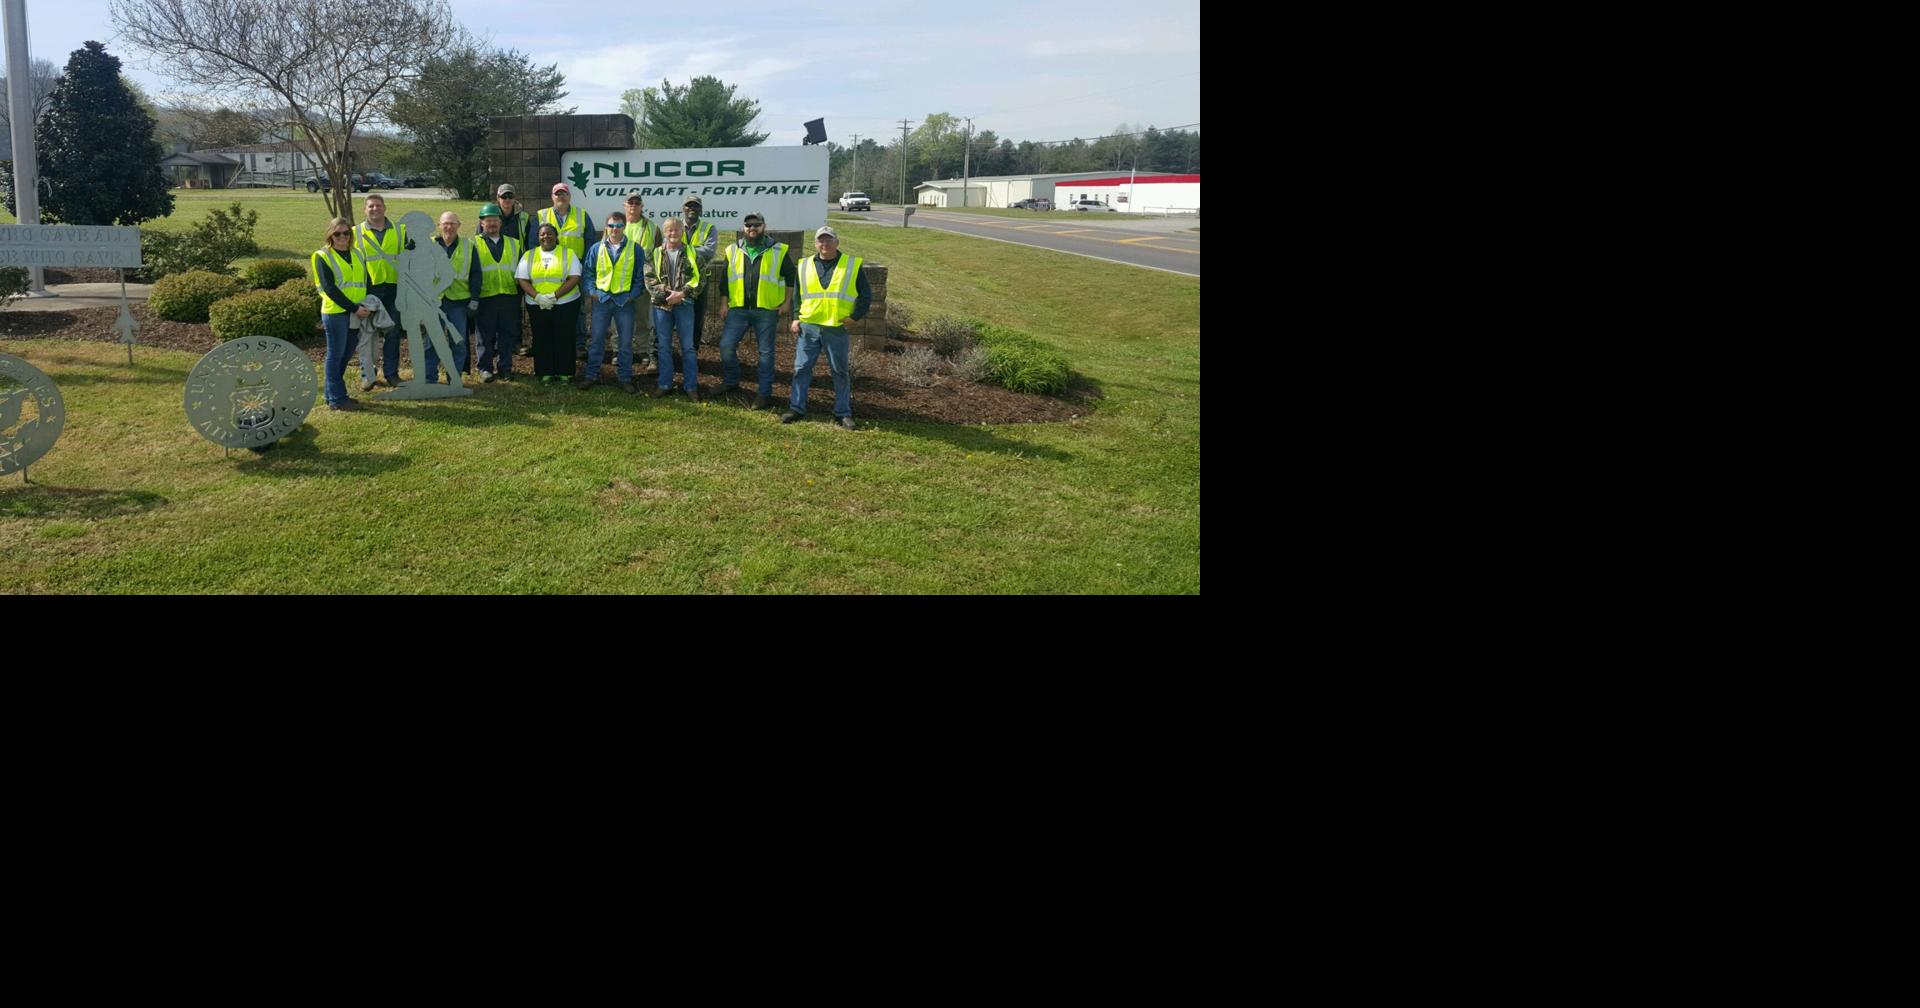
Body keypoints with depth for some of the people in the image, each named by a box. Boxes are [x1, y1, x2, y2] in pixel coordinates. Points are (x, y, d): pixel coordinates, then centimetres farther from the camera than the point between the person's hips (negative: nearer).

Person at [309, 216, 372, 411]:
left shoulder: (357, 255, 15)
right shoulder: (323, 256, -4)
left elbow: (365, 281, 18)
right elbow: (329, 288, -12)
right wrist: (353, 308, -17)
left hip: (356, 312, 6)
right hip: (335, 312, -6)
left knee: (347, 353, 11)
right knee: (336, 354, -1)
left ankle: (331, 389, 25)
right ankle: (337, 399, 3)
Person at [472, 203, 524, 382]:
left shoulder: (514, 244, 15)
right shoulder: (475, 244, 6)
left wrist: (520, 294, 11)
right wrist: (473, 296, -4)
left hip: (509, 295, 2)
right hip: (485, 296, -2)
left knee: (507, 334, 5)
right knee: (485, 335, 2)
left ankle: (505, 367, 13)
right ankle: (485, 368, 10)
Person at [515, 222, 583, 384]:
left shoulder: (568, 254, 3)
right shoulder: (529, 255, 10)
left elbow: (574, 278, -7)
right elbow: (522, 280, 3)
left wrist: (554, 296, -16)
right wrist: (537, 296, -14)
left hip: (565, 304, -2)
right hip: (537, 306, 2)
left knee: (564, 339, 1)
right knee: (542, 340, 4)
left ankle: (564, 372, 12)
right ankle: (545, 373, 13)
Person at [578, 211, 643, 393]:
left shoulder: (635, 249, 0)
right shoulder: (597, 248, 4)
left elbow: (640, 275, 4)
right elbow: (589, 272, 9)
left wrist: (633, 294, -5)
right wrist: (591, 291, -2)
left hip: (624, 301, -1)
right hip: (601, 299, 1)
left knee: (626, 342, 4)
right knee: (596, 339, 5)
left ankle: (625, 378, 14)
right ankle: (591, 375, 14)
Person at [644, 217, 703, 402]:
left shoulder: (691, 253, 5)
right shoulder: (656, 254, 8)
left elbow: (697, 278, -2)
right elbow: (650, 279, 0)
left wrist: (682, 294, -14)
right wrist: (666, 294, -13)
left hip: (684, 305, -1)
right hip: (661, 305, 2)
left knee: (688, 346, 1)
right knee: (663, 346, 7)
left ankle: (692, 387, 5)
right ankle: (665, 384, 15)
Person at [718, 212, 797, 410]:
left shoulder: (778, 251, 1)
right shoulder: (733, 250, 9)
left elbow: (791, 276, 6)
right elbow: (725, 279, 14)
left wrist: (787, 301, 0)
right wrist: (724, 303, 8)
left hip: (767, 310, -2)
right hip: (738, 308, 2)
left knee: (766, 352, 3)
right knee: (726, 346, -2)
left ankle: (765, 393, 12)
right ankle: (731, 382, 21)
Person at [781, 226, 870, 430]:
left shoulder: (852, 265, 2)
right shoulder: (804, 266, 9)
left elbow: (866, 295, 5)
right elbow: (795, 294, 18)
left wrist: (855, 317, -5)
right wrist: (795, 318, 6)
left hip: (837, 329, -2)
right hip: (808, 327, 2)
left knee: (840, 371, 5)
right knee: (802, 368, 3)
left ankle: (843, 413, 13)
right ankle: (796, 408, 13)